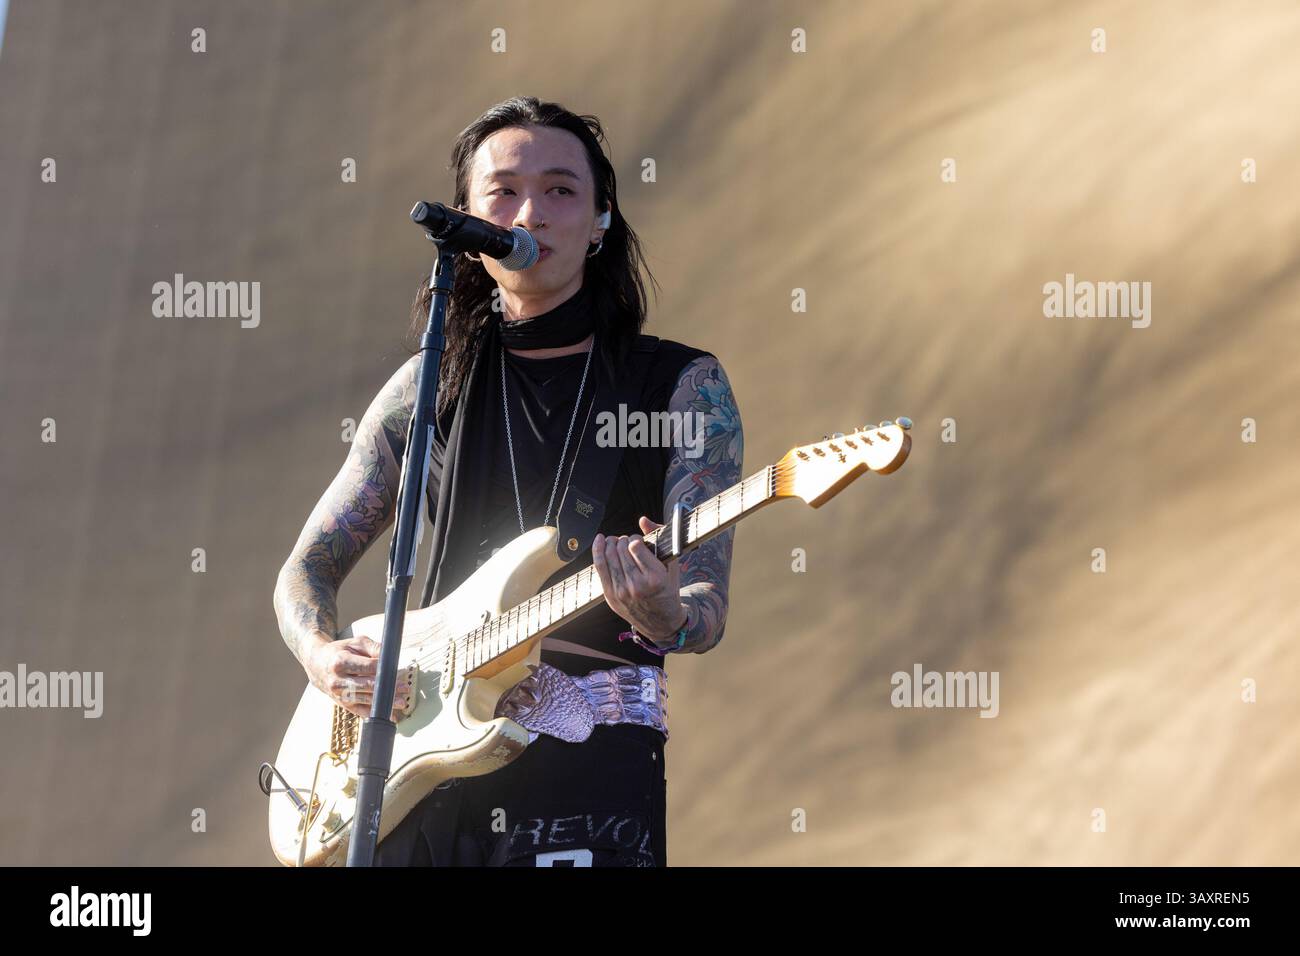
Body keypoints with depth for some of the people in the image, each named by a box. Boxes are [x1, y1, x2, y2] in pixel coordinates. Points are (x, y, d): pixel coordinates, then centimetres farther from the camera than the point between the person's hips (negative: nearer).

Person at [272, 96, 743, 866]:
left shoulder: (684, 386, 1)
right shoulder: (428, 387, 9)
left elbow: (706, 612, -5)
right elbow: (307, 568, 13)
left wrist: (662, 615, -28)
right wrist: (323, 653, -8)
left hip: (592, 758, -3)